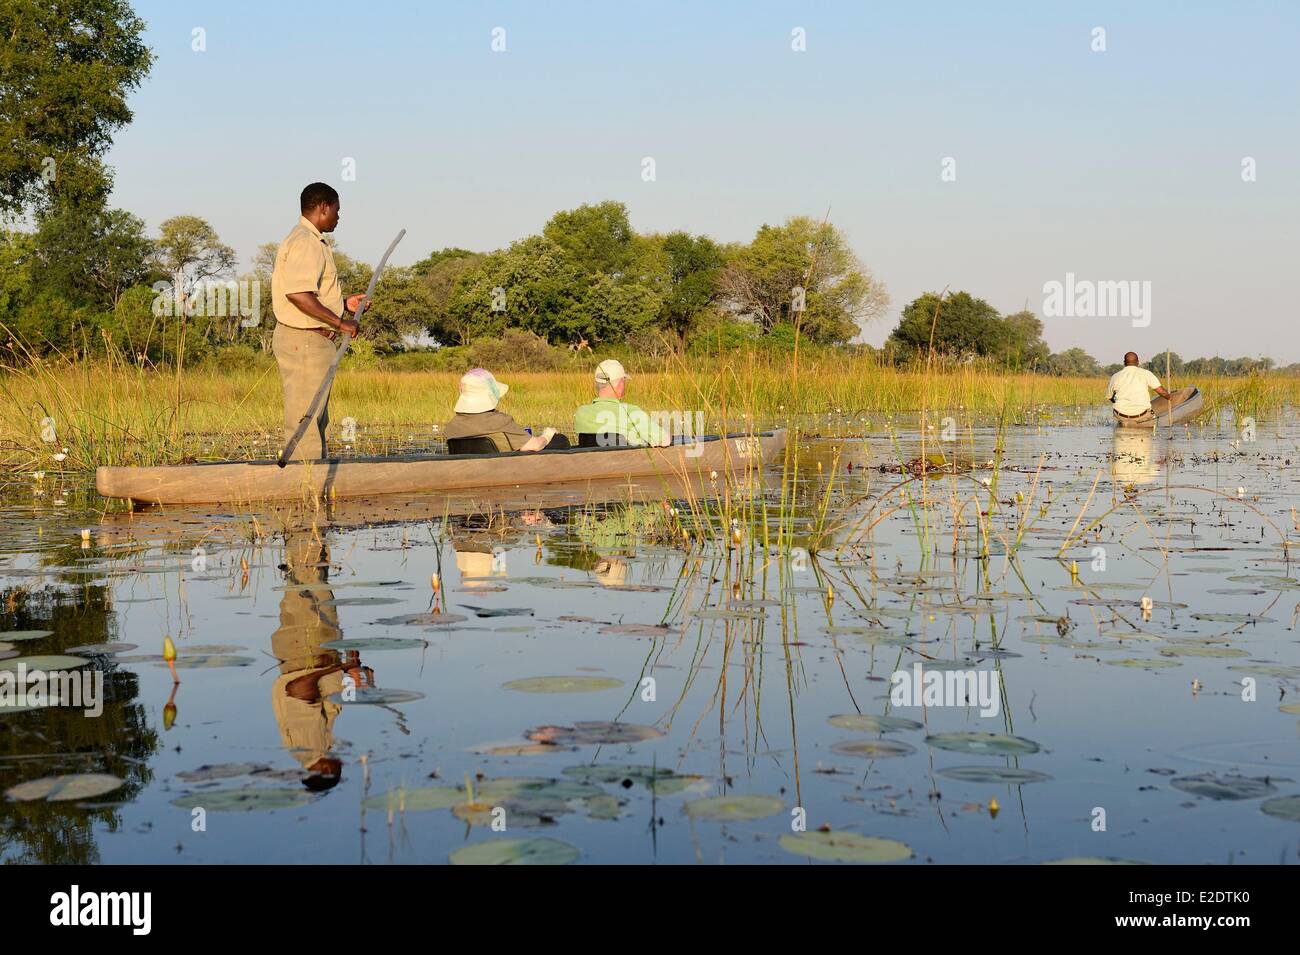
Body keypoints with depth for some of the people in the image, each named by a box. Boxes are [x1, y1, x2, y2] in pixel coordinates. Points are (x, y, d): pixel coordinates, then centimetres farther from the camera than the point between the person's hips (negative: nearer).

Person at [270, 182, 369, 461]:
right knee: (304, 420, -8)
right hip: (304, 341, -11)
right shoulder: (305, 242, -16)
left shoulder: (313, 242, 19)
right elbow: (298, 294, -27)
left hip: (312, 341, 11)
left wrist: (344, 303, 15)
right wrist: (339, 323, -22)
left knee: (317, 419, 17)